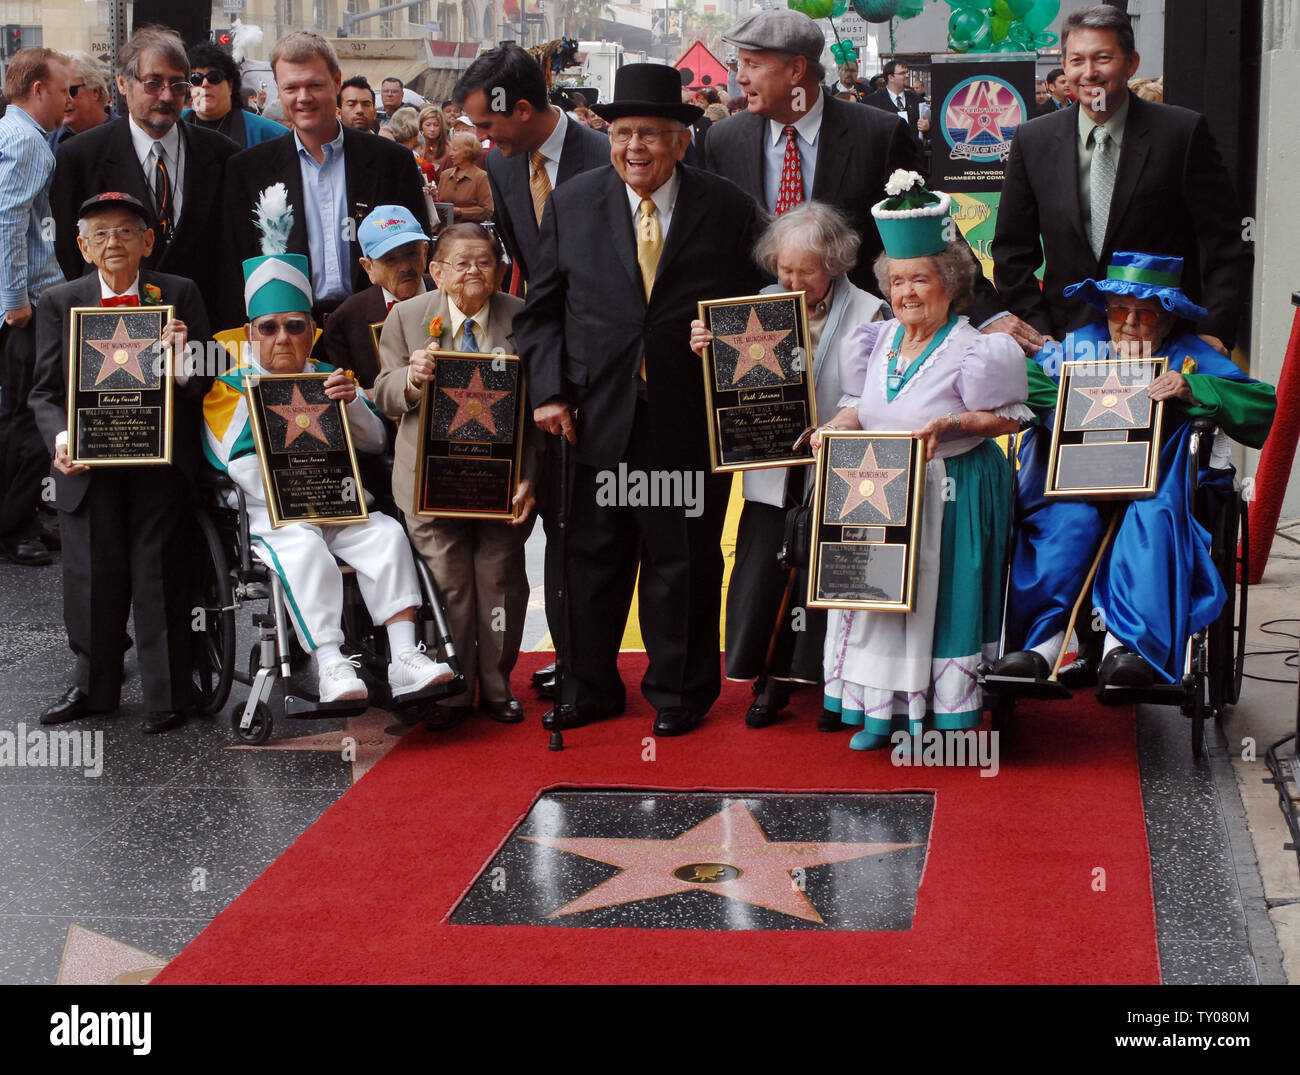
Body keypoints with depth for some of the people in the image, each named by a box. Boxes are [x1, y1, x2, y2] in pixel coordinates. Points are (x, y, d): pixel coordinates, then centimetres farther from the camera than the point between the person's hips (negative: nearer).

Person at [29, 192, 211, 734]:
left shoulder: (180, 295, 5)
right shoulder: (59, 303, 8)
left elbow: (205, 381, 3)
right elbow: (46, 392, 6)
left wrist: (184, 360, -19)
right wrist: (60, 438, -13)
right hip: (89, 463, 2)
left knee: (160, 573, 1)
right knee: (93, 573, 7)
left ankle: (166, 694, 12)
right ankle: (94, 684, 25)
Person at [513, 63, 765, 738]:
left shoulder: (727, 209, 0)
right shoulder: (571, 204, 5)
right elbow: (541, 309, 7)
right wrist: (549, 390, -3)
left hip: (689, 422, -1)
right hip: (594, 418, 2)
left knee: (682, 564, 8)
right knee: (585, 559, 9)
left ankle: (678, 693, 24)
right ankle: (588, 688, 26)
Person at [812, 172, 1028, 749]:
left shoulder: (972, 350, -12)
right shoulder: (879, 340, 6)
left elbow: (1009, 418, -9)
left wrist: (949, 424, -22)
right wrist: (839, 427, -4)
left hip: (953, 491, -6)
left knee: (940, 592, -2)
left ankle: (947, 711, 10)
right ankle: (884, 708, 17)